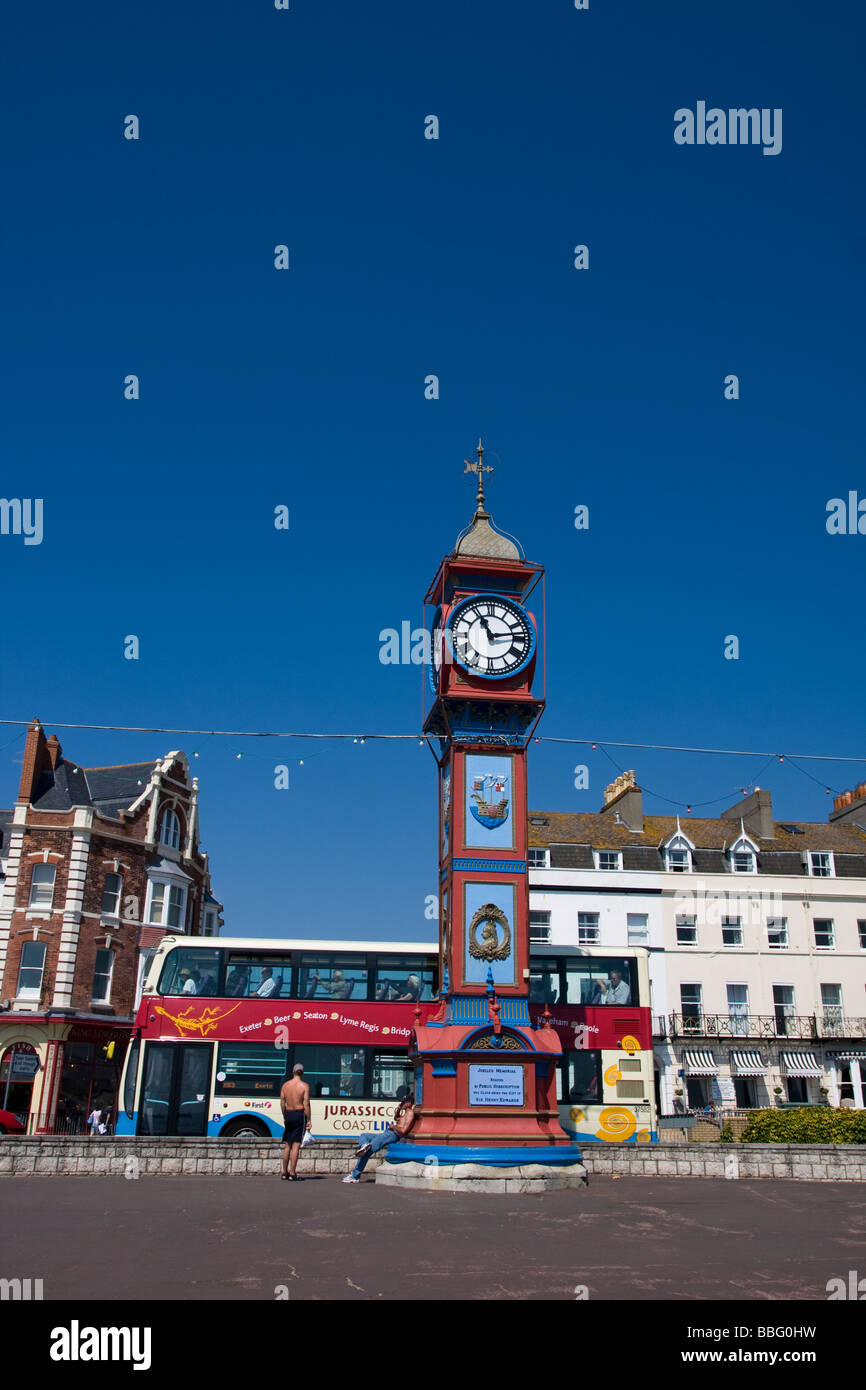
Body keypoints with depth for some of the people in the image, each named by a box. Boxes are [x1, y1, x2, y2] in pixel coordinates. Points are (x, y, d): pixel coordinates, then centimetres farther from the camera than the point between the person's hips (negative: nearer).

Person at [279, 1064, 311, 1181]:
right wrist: (309, 1120, -7)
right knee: (296, 1145, -3)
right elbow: (306, 1104, -11)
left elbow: (282, 1103, 7)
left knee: (287, 1145, 13)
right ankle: (292, 1174, -4)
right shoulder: (304, 1086, -6)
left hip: (288, 1114, 4)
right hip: (299, 1114, -4)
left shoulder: (285, 1085, 6)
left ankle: (284, 1172, 19)